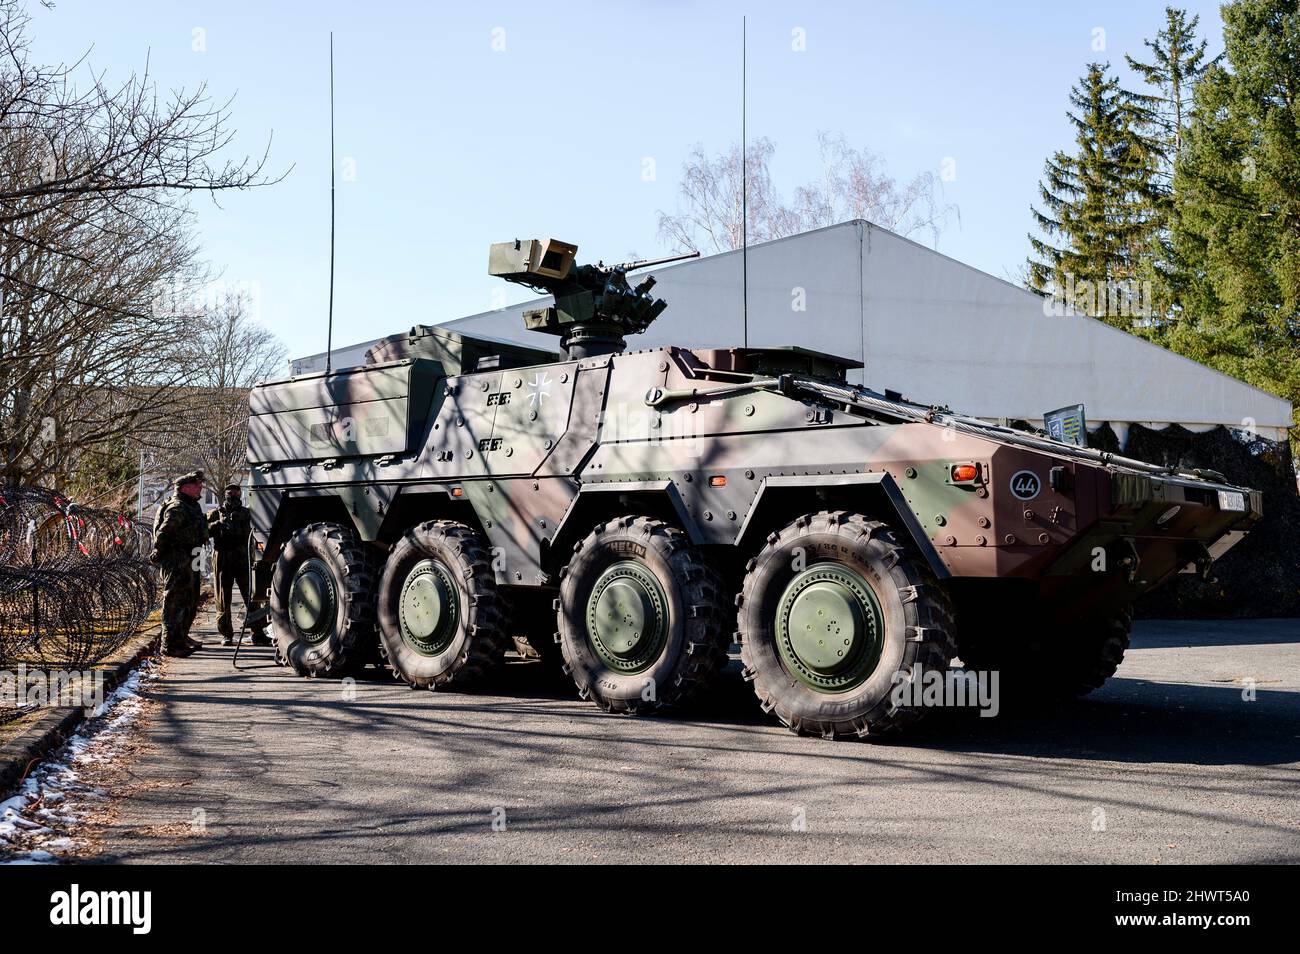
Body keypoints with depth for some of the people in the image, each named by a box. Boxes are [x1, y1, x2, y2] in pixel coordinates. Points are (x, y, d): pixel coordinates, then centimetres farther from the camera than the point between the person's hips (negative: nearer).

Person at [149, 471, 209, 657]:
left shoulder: (192, 507, 18)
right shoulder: (177, 508, -16)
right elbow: (163, 533, -21)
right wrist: (158, 555, -14)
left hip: (189, 563, 11)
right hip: (177, 563, -11)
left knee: (190, 602, 20)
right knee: (175, 603, -8)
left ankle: (182, 637, 33)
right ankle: (170, 645, -6)